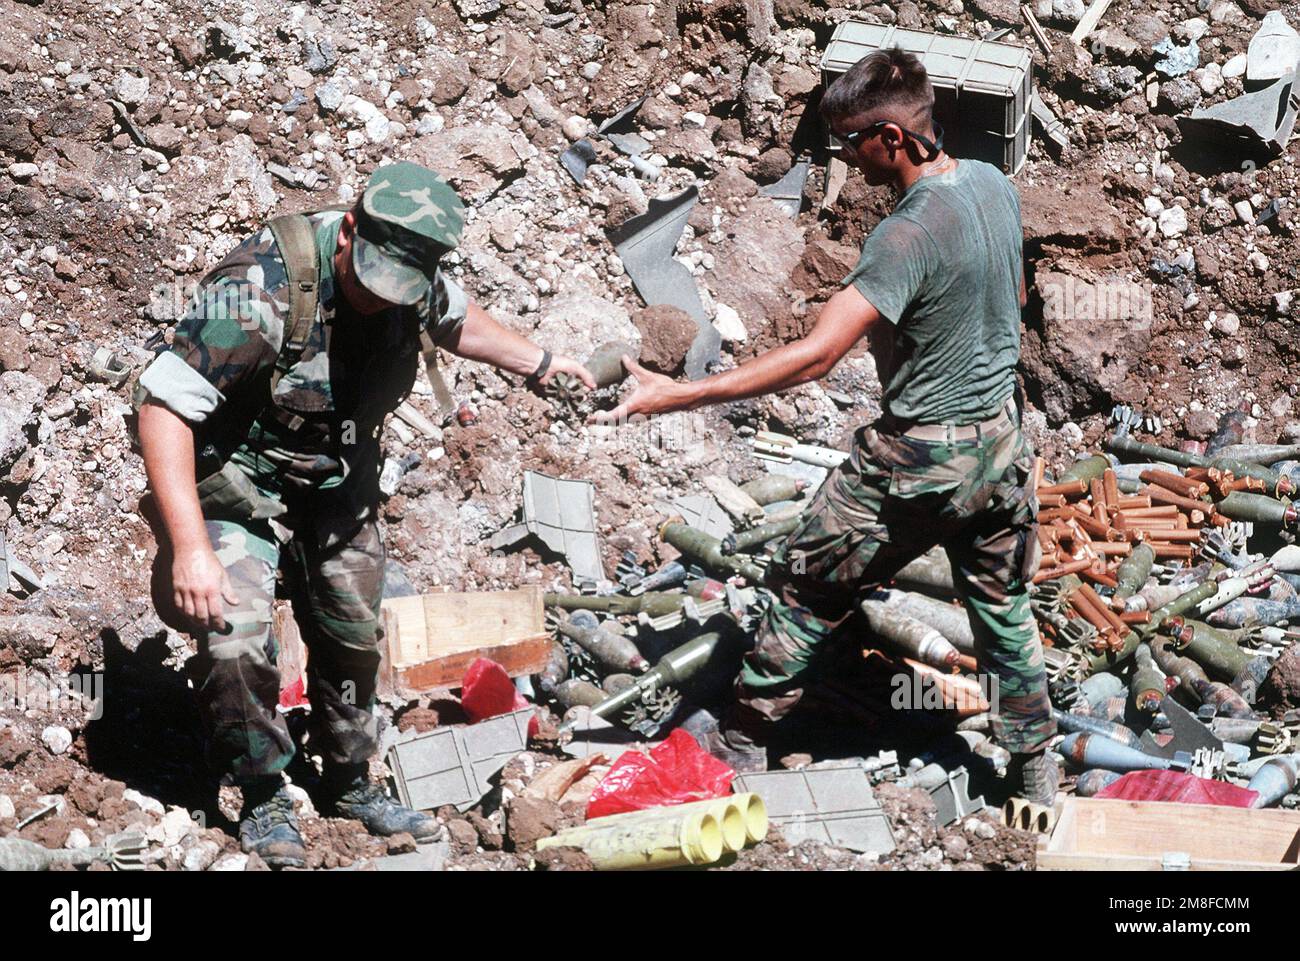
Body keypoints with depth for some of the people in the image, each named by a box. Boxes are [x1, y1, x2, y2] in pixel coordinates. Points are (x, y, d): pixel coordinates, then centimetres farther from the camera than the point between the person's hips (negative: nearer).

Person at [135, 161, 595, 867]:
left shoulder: (411, 284, -14)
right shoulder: (261, 290, -35)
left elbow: (456, 320, 14)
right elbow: (163, 405, -35)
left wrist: (537, 362, 4)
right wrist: (190, 547, -38)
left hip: (338, 482, 6)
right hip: (240, 482, -6)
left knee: (352, 635, 15)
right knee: (236, 642, -18)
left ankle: (349, 784, 37)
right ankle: (264, 798, 5)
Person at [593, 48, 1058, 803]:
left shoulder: (909, 236, -28)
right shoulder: (995, 186, -3)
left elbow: (814, 357, -33)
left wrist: (679, 395, -33)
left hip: (916, 459, -7)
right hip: (1000, 443, 7)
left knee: (808, 590, 9)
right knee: (1004, 606, 21)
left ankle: (743, 749, 21)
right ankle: (1037, 770, 30)